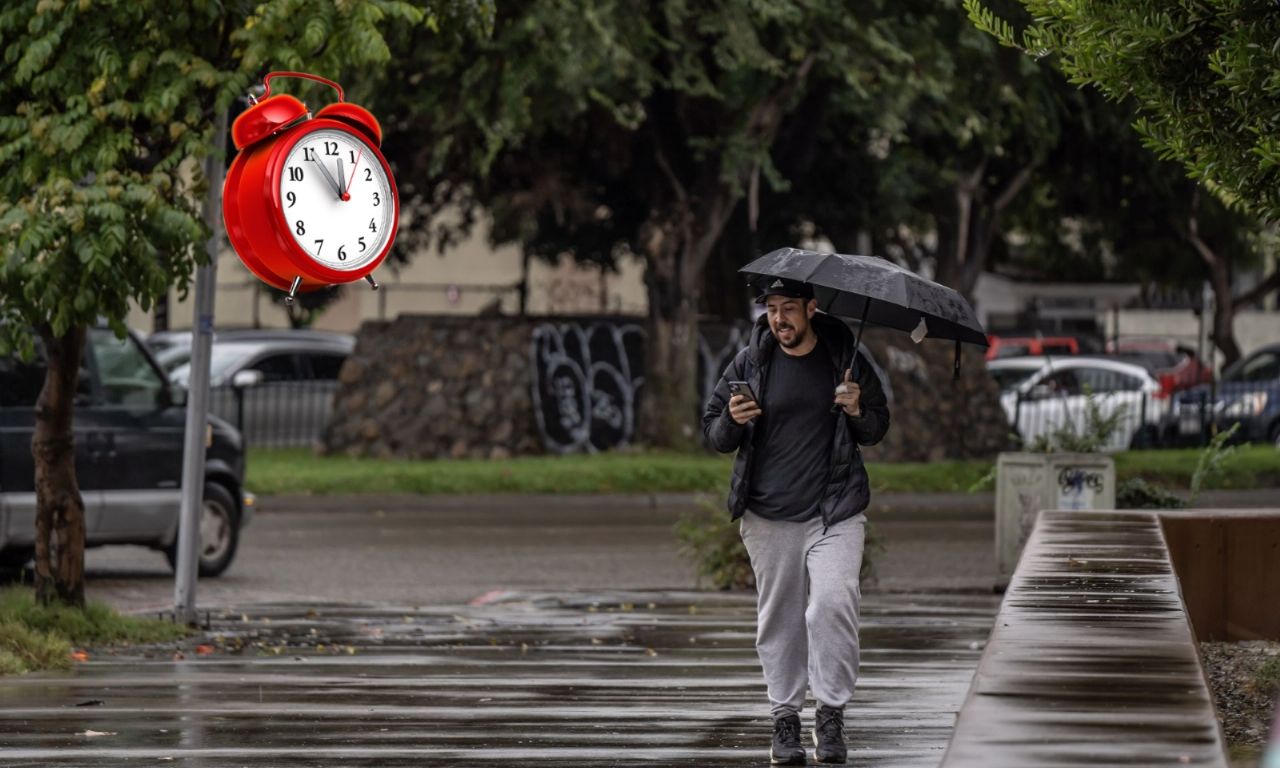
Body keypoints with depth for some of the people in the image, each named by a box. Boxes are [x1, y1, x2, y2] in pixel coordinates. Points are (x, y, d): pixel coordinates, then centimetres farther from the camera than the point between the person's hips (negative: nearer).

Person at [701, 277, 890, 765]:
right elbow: (713, 434, 10)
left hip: (835, 513, -1)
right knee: (779, 619, 5)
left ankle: (831, 714, -9)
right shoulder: (749, 364, 5)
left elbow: (877, 431, 14)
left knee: (833, 603, -17)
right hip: (769, 515, 1)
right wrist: (732, 422, -13)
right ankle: (785, 720, 14)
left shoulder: (847, 360, 4)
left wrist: (858, 412, -9)